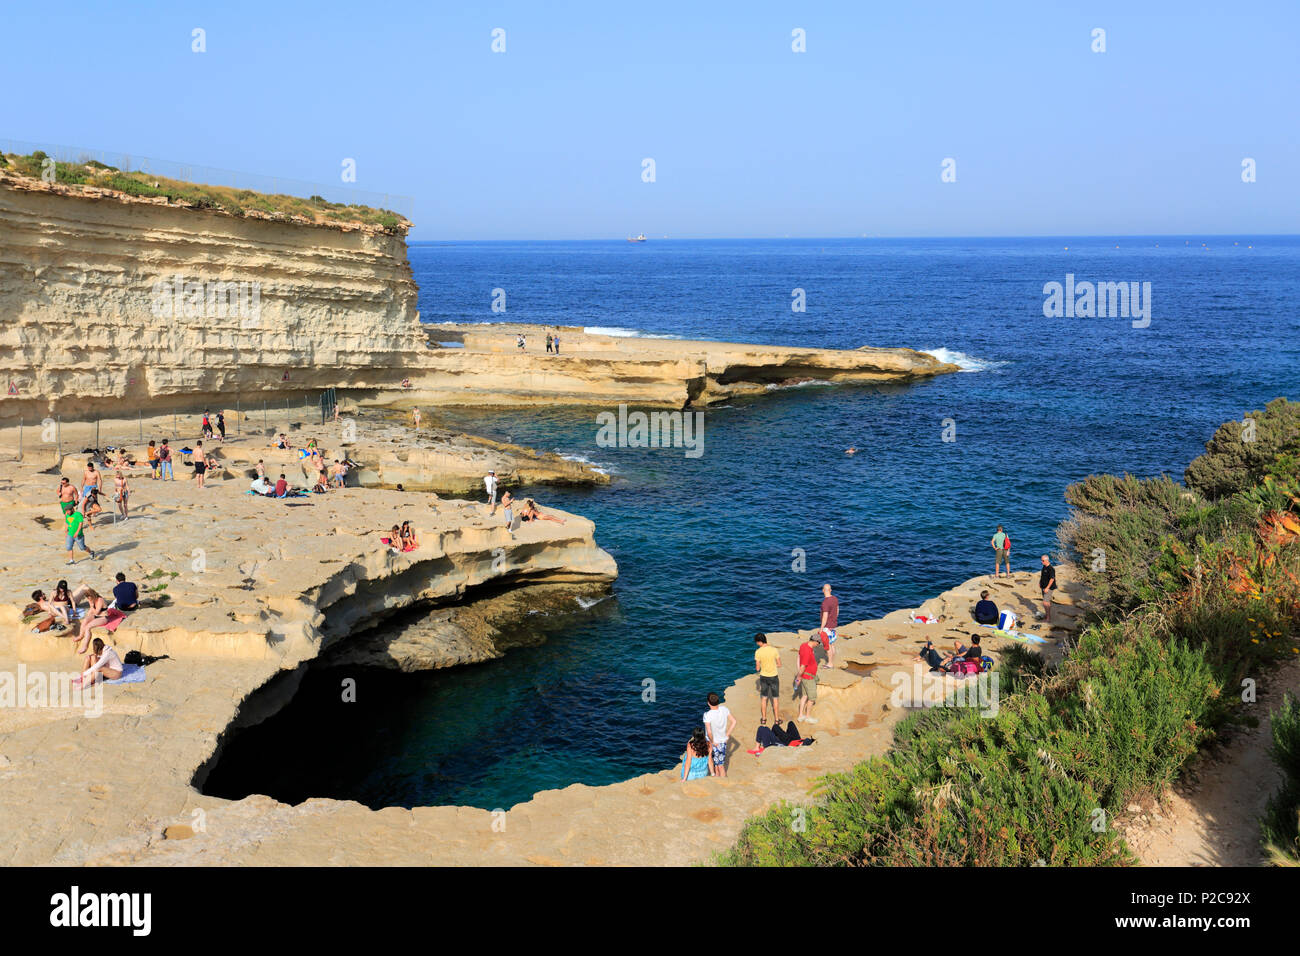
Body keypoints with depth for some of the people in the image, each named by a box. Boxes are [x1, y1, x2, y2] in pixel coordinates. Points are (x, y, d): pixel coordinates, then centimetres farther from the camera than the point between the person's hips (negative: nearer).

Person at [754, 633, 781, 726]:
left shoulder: (758, 652, -14)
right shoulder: (774, 650, -14)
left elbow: (757, 668, -9)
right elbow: (779, 665, -6)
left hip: (763, 677, 1)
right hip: (774, 676, -1)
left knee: (764, 698, 17)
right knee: (775, 699, 13)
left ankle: (763, 719, 24)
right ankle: (776, 719, 19)